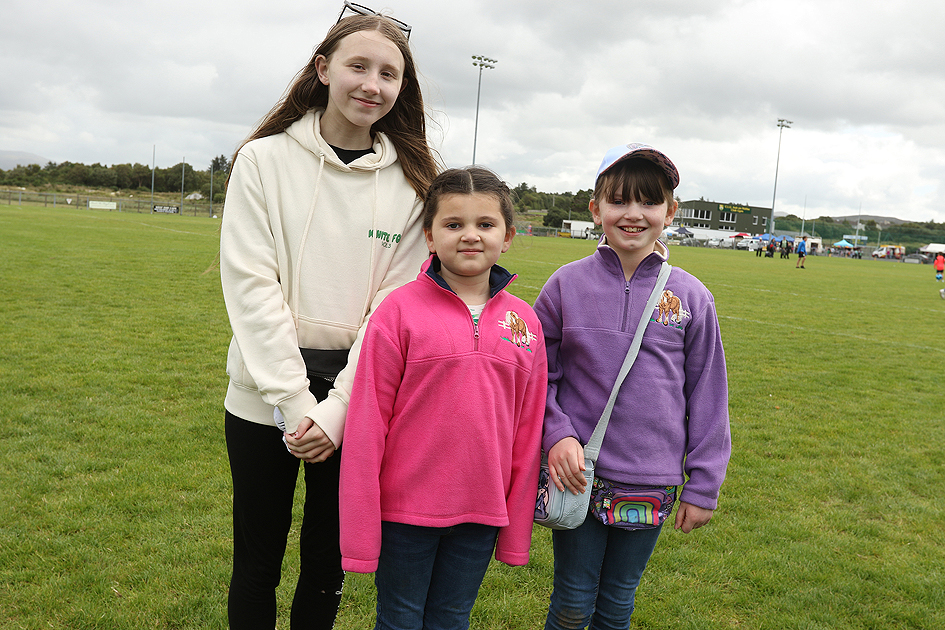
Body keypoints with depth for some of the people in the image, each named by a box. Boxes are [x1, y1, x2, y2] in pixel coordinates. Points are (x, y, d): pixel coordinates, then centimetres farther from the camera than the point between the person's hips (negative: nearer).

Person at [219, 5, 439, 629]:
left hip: (356, 399, 1)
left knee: (329, 561, 15)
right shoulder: (265, 159, -2)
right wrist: (294, 400, -15)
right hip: (265, 396, -1)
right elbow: (251, 288, -9)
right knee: (257, 561, 12)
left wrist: (338, 404, -13)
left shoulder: (412, 181, 0)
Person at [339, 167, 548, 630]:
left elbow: (527, 431, 5)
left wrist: (517, 529, 8)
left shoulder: (524, 322, 1)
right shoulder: (400, 310, -10)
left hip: (481, 514, 3)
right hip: (406, 509, -3)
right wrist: (359, 532, -8)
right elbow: (367, 422, -9)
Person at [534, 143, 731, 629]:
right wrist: (557, 434, -13)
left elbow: (707, 396, 2)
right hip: (577, 475, -1)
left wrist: (703, 485, 3)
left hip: (652, 483, 1)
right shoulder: (566, 285, -4)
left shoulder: (692, 298, -3)